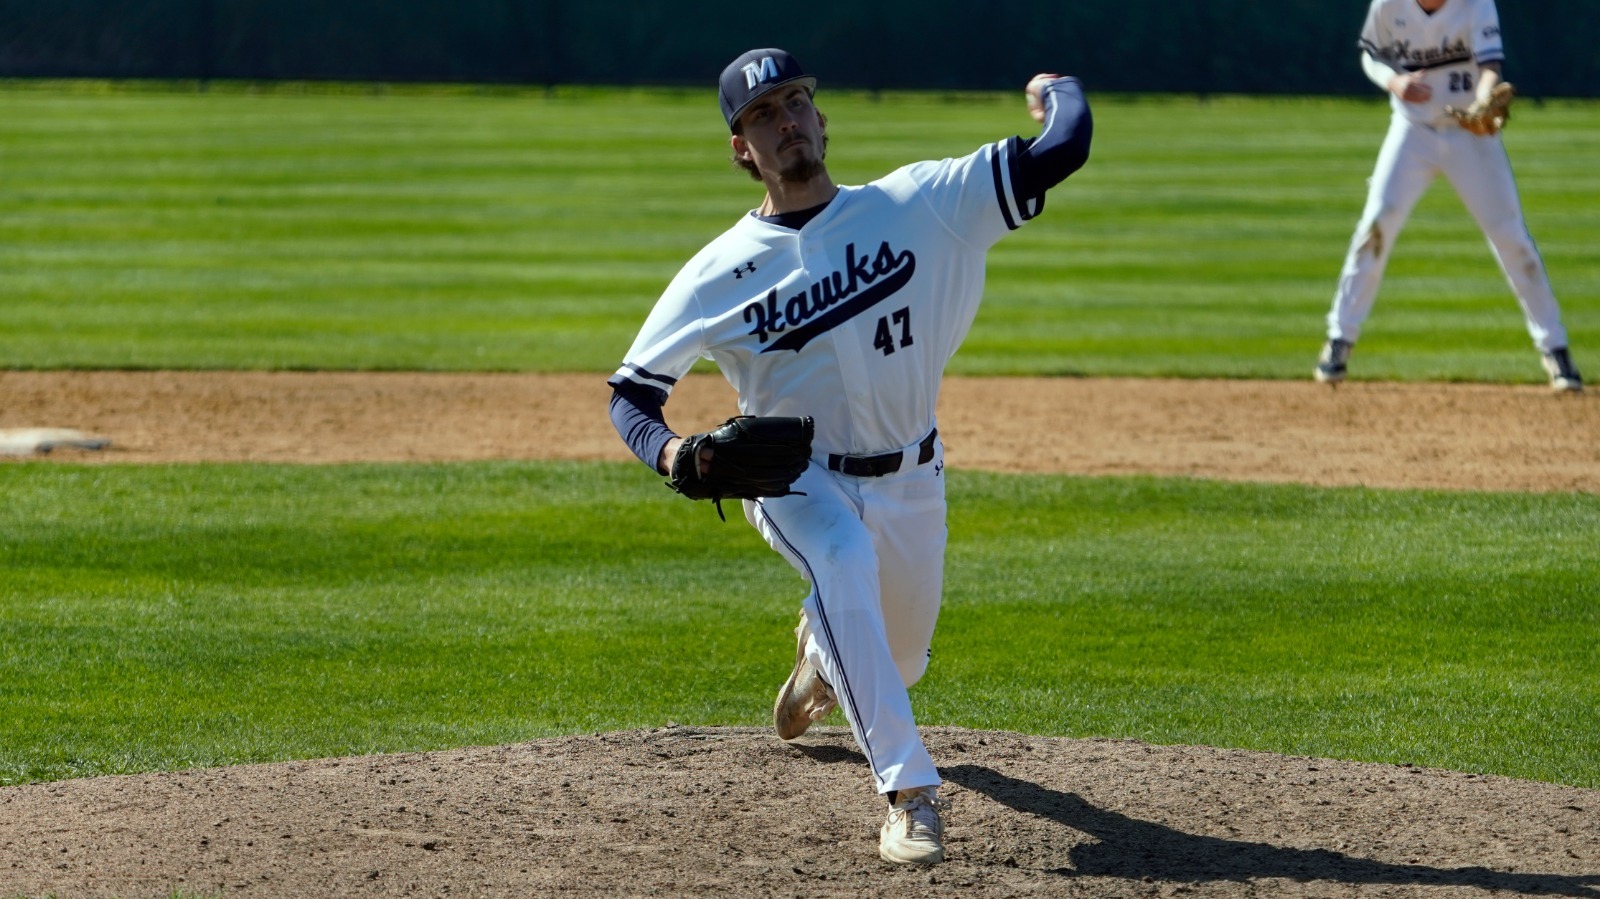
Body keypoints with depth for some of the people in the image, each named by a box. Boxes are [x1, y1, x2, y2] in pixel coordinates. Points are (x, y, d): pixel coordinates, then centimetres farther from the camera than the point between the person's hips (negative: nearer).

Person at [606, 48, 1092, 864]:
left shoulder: (920, 204, -12)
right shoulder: (720, 273, -11)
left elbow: (1062, 149, -16)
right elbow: (631, 391, -3)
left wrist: (1055, 90, 5)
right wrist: (669, 453, -24)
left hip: (910, 482, 3)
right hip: (793, 480, -3)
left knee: (897, 662, 17)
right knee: (844, 556, -37)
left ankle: (822, 652, 59)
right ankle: (909, 791, -36)